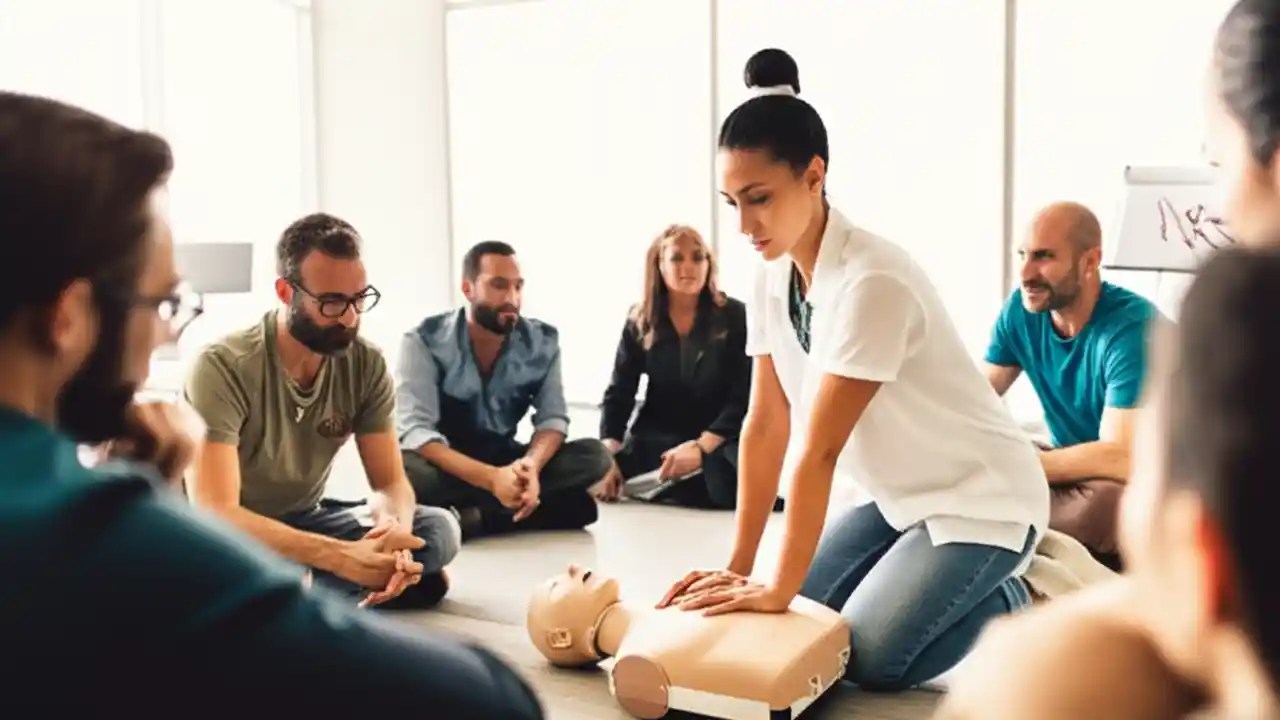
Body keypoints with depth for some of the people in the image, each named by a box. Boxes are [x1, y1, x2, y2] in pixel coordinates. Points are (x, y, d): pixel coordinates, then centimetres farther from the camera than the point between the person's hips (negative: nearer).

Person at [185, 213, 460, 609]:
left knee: (439, 528, -18)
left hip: (306, 521, 5)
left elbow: (390, 482, -8)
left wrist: (394, 531, -34)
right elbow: (214, 513, -31)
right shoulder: (222, 367, -25)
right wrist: (340, 556, -43)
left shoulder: (367, 364, -10)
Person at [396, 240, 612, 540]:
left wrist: (531, 465, -31)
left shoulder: (543, 341, -5)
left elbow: (552, 418, -6)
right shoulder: (423, 342, -16)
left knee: (595, 455, -20)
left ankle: (474, 517, -28)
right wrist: (491, 478, -40)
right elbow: (416, 432, -25)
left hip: (506, 461, 4)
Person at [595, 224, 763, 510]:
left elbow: (745, 397, -10)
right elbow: (618, 393, 1)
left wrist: (701, 446, -24)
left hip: (717, 438, -2)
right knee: (598, 477, -27)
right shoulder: (640, 322, 5)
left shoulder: (735, 317, -3)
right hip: (655, 438, 2)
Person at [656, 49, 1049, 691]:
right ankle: (976, 589, 20)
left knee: (867, 656, -16)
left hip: (980, 501, -8)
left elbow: (820, 449, -29)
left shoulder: (871, 280, -30)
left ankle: (1007, 601, 11)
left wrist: (779, 589, -25)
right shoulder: (772, 278, -5)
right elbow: (765, 425, -4)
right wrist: (738, 569, -6)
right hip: (901, 496, 8)